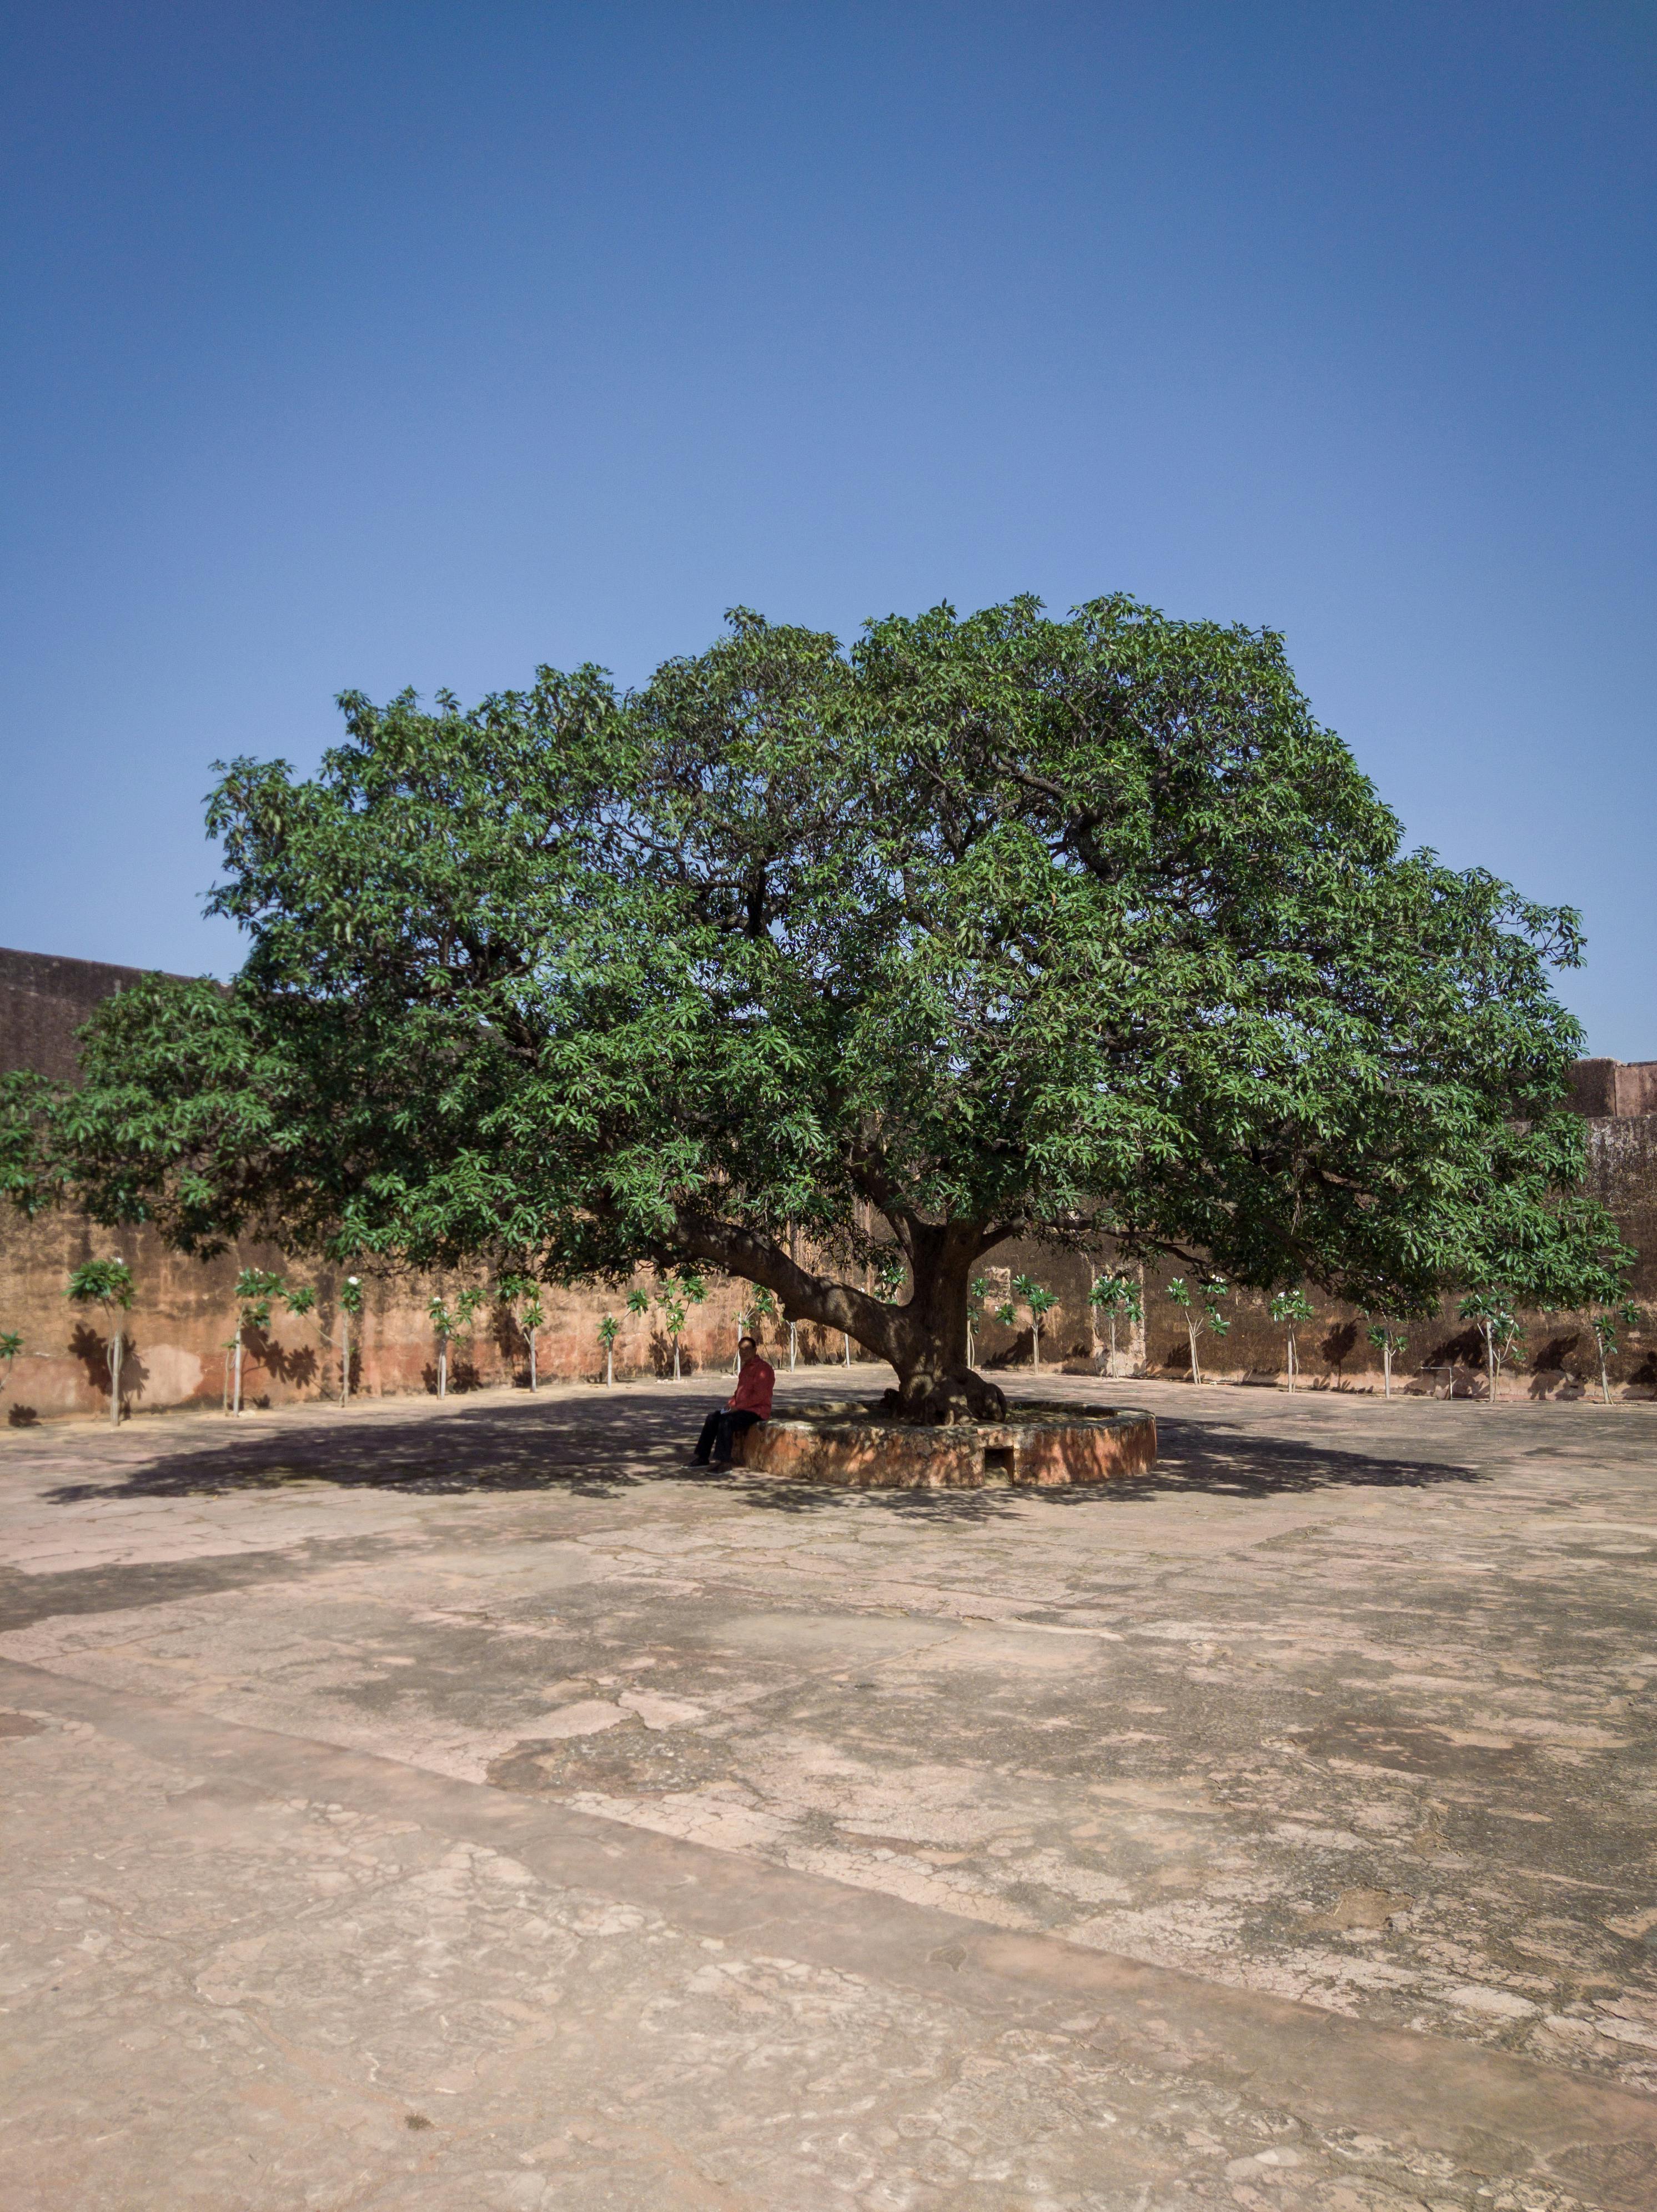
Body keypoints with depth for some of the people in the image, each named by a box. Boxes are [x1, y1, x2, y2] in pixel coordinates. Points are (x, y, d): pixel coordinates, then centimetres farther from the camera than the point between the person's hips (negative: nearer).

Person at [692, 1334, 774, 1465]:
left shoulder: (763, 1368, -13)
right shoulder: (746, 1367, 17)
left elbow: (759, 1396, -22)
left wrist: (738, 1407, -20)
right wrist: (730, 1404, 5)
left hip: (757, 1411, -10)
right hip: (741, 1408, 10)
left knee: (726, 1421, -29)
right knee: (712, 1418, -2)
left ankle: (724, 1462, -29)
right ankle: (702, 1458, 0)